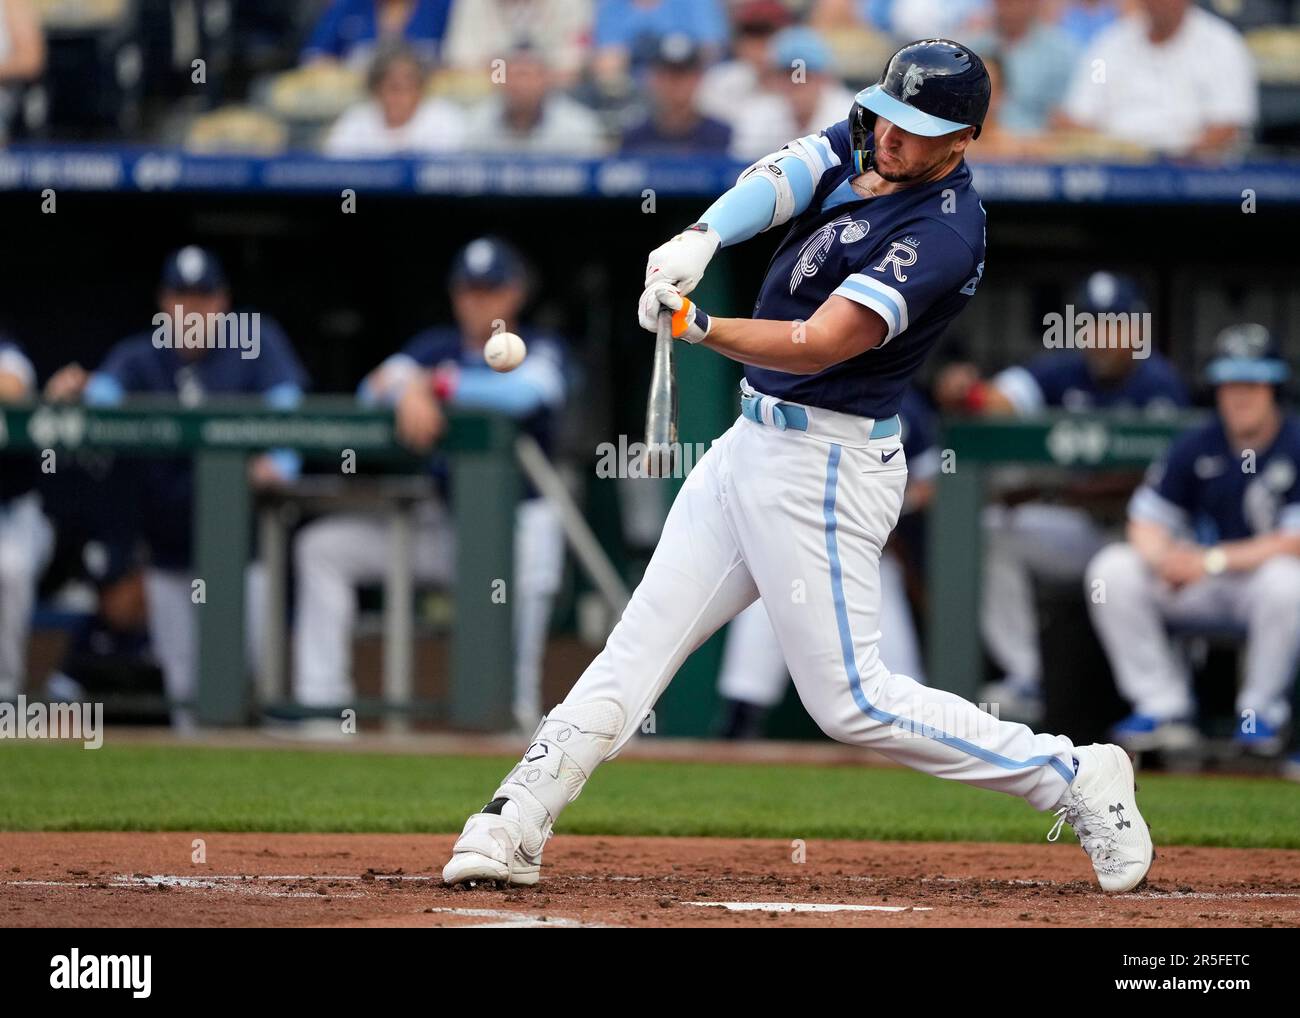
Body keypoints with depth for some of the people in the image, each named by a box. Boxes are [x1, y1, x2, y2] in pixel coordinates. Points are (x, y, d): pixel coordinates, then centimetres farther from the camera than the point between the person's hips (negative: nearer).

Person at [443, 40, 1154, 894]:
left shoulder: (944, 235, -22)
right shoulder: (860, 143, 4)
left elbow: (817, 345, -27)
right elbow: (776, 181, -14)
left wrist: (695, 324, -32)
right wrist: (700, 239, -32)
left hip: (825, 464, -9)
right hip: (754, 441, 9)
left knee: (851, 700, -6)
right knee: (641, 642, 6)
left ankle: (1074, 780, 3)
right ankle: (514, 827, 8)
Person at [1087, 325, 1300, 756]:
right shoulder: (1196, 445, 1)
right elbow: (1146, 522, 3)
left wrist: (1212, 560, -25)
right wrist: (1163, 558, -22)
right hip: (1203, 591, 4)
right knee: (1112, 569, -15)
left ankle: (1261, 711, -16)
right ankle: (1164, 707, -11)